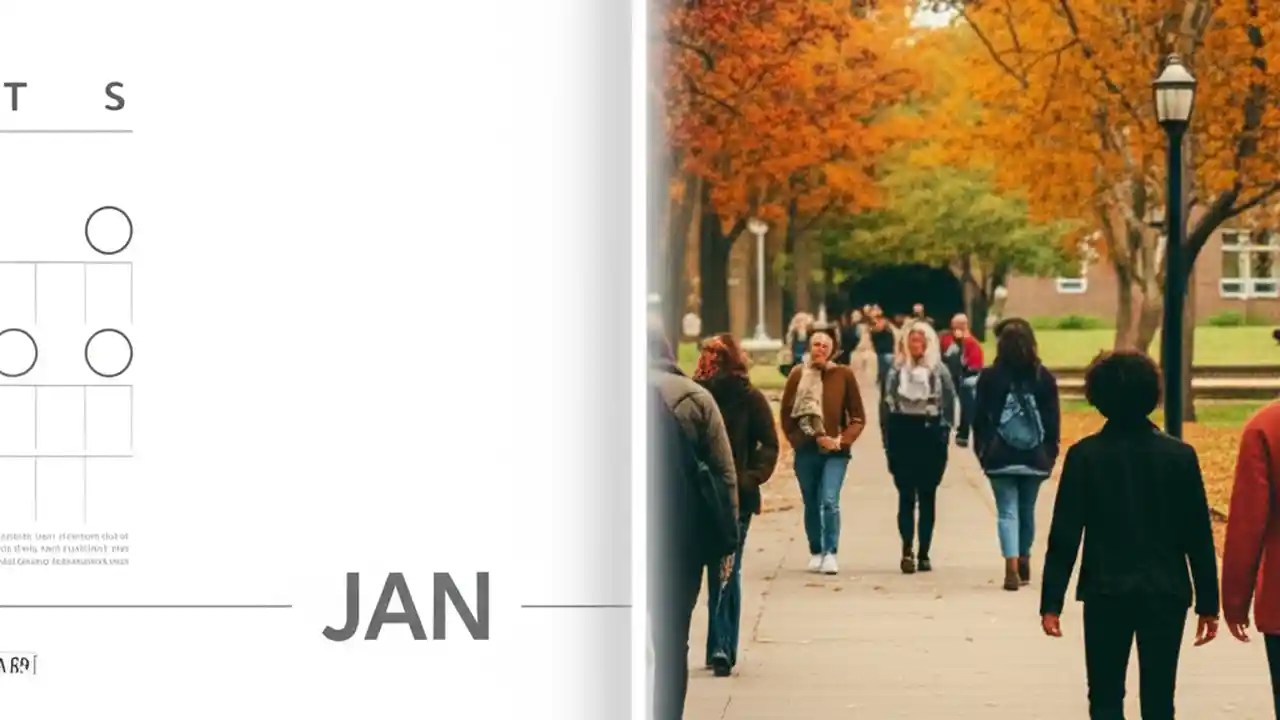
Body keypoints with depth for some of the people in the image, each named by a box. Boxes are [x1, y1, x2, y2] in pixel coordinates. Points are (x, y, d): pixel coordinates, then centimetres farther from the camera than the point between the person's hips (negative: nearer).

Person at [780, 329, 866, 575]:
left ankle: (831, 553, -10)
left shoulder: (844, 374, -3)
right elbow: (786, 414, 4)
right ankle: (815, 552, 26)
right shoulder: (798, 374, 0)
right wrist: (796, 439, -6)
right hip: (806, 451, 2)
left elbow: (858, 417, 0)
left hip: (835, 451, -2)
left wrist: (842, 440, -11)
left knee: (830, 501, -16)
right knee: (811, 505, 11)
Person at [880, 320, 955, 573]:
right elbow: (886, 406, 5)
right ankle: (907, 550, -10)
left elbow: (949, 405, 1)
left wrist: (943, 436, -7)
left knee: (927, 498, 5)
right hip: (903, 439, 0)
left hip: (930, 440, 0)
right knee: (906, 497, -5)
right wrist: (889, 443, 0)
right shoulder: (895, 372, 5)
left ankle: (923, 553, 10)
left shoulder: (939, 371, 2)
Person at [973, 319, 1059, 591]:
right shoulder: (1044, 377, 0)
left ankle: (1012, 567, -17)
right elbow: (1053, 419, 3)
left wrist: (982, 450, 9)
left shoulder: (989, 377, -4)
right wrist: (1050, 452, 11)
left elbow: (980, 417, 0)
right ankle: (1024, 562, 29)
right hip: (1035, 456, 2)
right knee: (1027, 510, 16)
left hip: (1000, 456, -2)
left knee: (1007, 511, -3)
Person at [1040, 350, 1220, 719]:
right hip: (1166, 594, 1)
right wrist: (1208, 604, 6)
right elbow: (1198, 536, -1)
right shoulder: (1180, 455, -3)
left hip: (1105, 593, -1)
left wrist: (1051, 603, -2)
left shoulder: (1085, 455, -7)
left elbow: (1064, 536, -7)